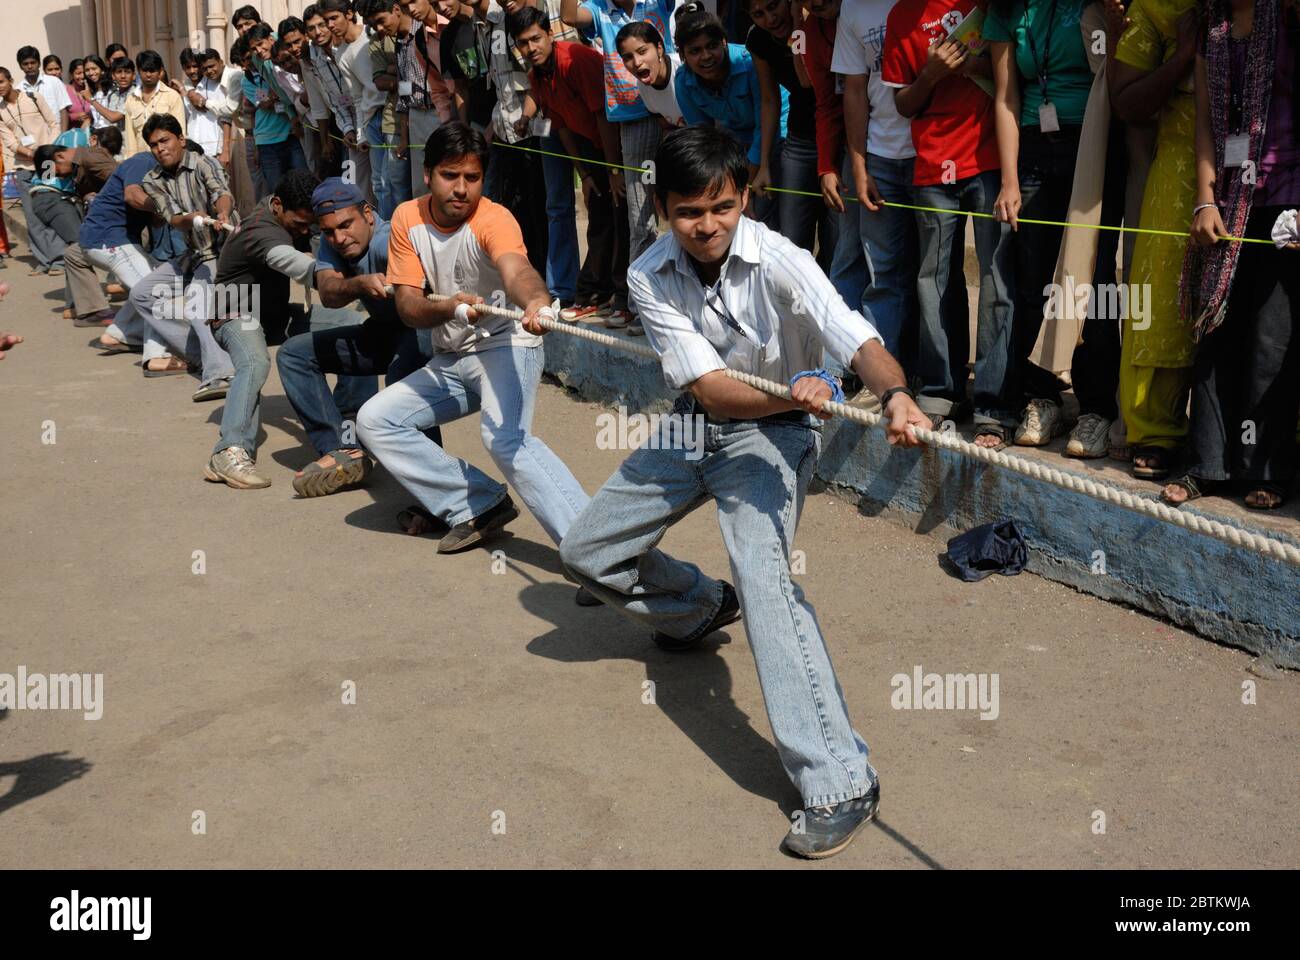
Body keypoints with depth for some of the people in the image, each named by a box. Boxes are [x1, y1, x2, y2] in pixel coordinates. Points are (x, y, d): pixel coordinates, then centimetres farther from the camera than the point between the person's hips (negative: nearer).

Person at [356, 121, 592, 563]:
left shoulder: (493, 219, -20)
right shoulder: (408, 218, -4)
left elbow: (517, 269, -42)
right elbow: (406, 306, -10)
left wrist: (537, 301, -66)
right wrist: (448, 309, -32)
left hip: (505, 345, -7)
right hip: (448, 360, 7)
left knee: (504, 436, -33)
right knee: (374, 420, -5)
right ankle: (480, 505, -4)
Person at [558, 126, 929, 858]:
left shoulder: (778, 261, -24)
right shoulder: (650, 276, -15)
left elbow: (858, 339, -37)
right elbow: (708, 386, -24)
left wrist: (896, 394, -60)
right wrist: (791, 392, -44)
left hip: (773, 433, -5)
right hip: (697, 424, 5)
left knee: (761, 569, -30)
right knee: (587, 551, 11)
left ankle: (842, 782, -31)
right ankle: (705, 609, 40)